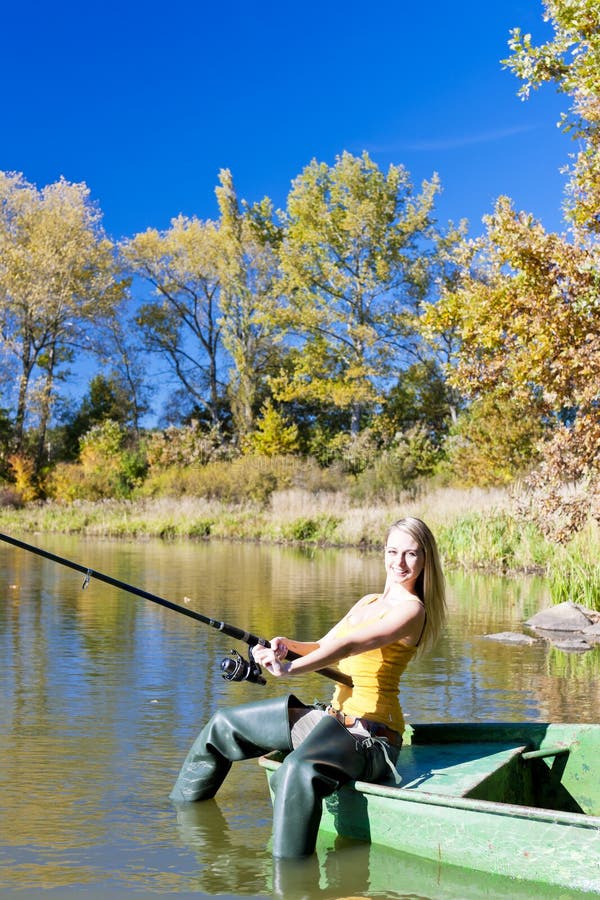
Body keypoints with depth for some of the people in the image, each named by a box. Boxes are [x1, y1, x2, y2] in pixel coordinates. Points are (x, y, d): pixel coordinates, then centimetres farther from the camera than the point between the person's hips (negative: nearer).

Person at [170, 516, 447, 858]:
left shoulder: (411, 609, -10)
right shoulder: (368, 602, 17)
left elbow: (350, 645, -25)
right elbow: (325, 648, 14)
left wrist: (290, 669, -36)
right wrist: (288, 645, -9)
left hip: (371, 733, -9)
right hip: (333, 717, 9)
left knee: (299, 771, -42)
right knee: (223, 726, 17)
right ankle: (181, 815, 36)